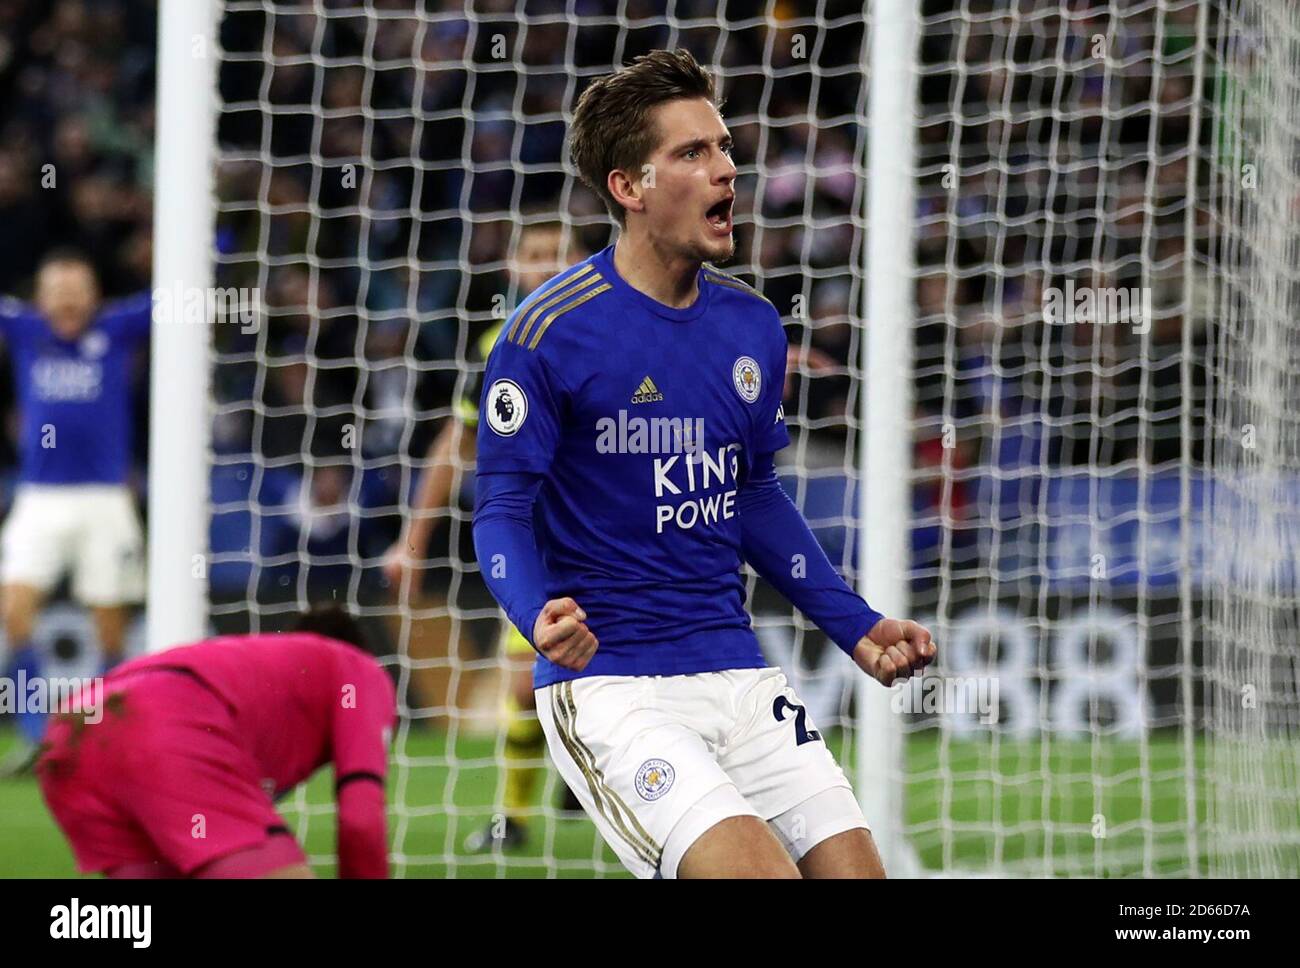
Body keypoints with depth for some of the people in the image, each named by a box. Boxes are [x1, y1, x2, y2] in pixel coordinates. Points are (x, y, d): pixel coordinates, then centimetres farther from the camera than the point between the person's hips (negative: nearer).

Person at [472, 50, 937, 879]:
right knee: (754, 866, -25)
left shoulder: (752, 325, 8)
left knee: (854, 866, -3)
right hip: (607, 681, -6)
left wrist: (857, 627, 13)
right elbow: (504, 512, -8)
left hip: (737, 673, 6)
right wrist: (541, 616, -28)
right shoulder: (548, 332, -10)